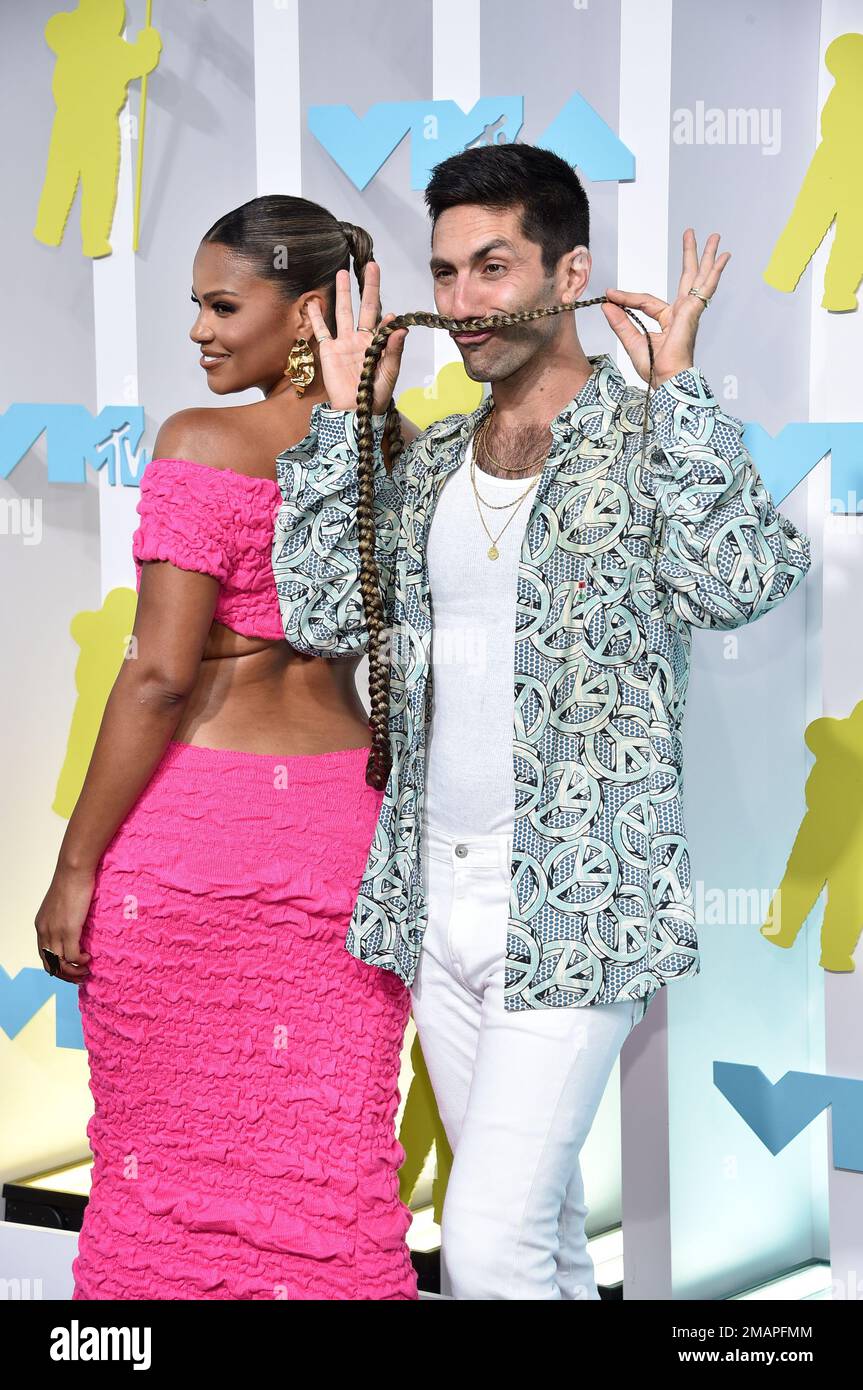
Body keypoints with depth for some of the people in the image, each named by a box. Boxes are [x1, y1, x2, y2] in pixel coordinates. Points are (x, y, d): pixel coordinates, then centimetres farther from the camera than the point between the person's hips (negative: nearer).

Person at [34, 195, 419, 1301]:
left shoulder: (203, 445, -11)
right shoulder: (392, 453, 6)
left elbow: (160, 675, -15)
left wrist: (75, 865, -9)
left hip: (190, 830, -5)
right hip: (344, 824, 5)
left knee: (166, 1139, 11)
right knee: (322, 1157, 12)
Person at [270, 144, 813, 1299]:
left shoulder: (649, 443, -7)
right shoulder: (427, 462, 11)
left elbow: (742, 582, -25)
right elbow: (321, 613, 2)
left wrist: (672, 382, -19)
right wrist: (347, 415, 1)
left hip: (577, 910, -6)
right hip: (436, 898, 6)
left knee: (489, 1246, -11)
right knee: (537, 1214, 19)